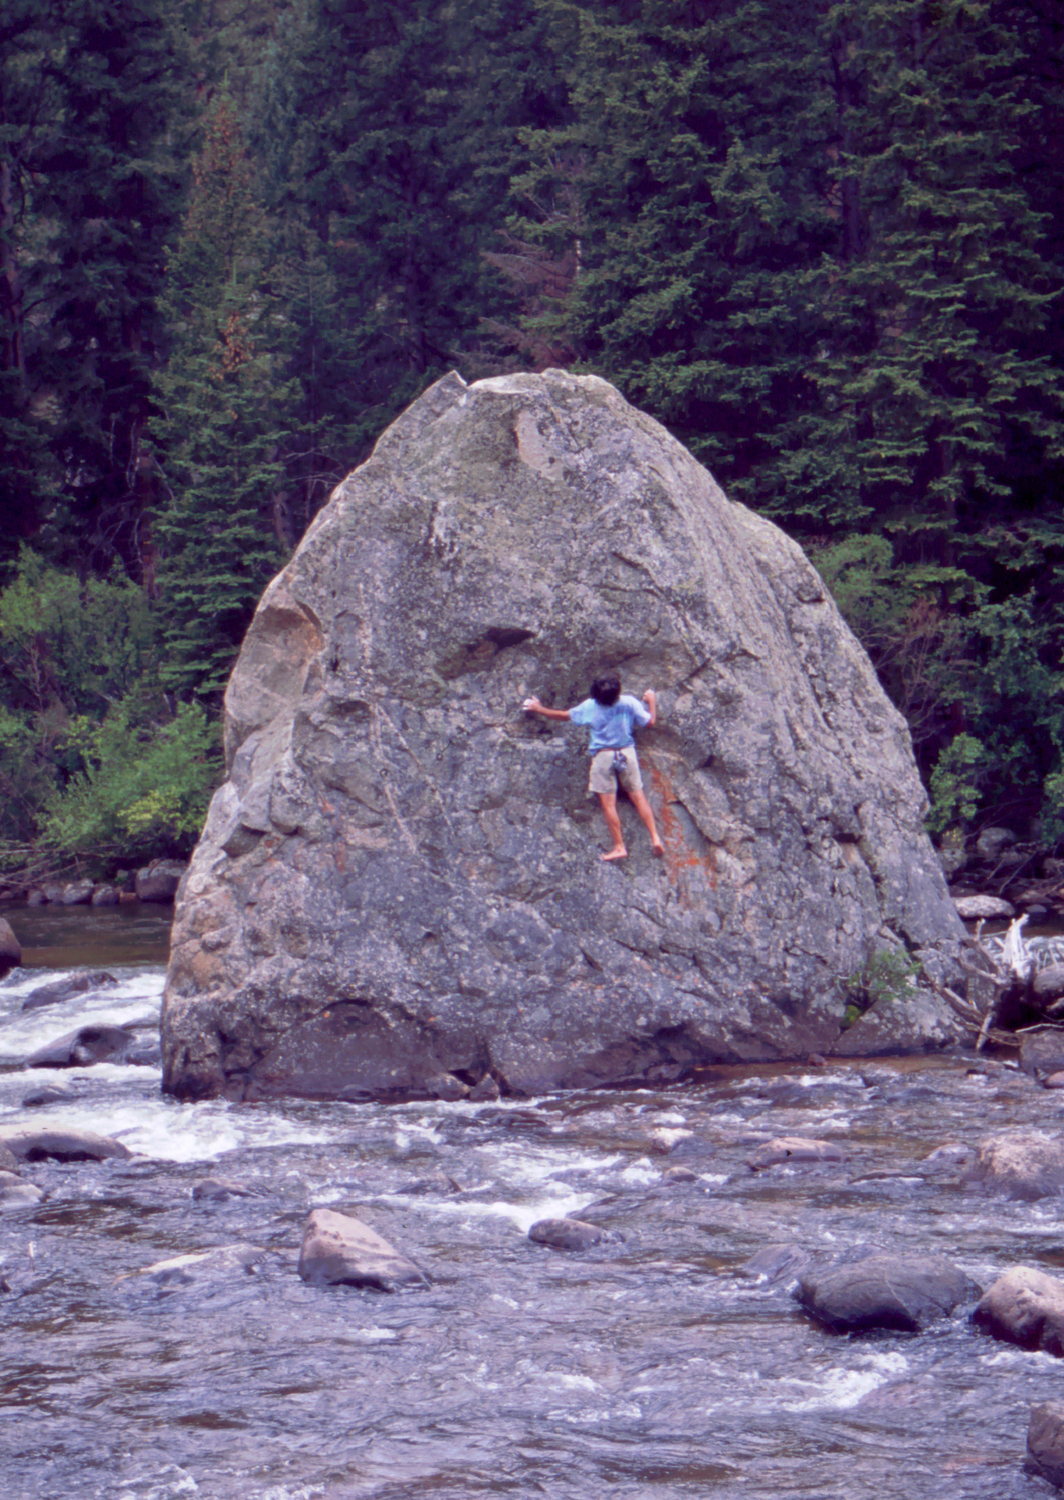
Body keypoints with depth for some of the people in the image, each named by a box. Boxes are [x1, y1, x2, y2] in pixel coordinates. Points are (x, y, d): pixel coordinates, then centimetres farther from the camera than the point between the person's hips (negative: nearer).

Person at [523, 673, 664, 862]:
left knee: (608, 803, 2)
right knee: (638, 796, 11)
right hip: (626, 753, 2)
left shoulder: (590, 707, -10)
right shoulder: (629, 703, -9)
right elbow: (650, 722, -1)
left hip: (603, 755, -2)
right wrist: (652, 702, 17)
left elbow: (564, 715, 1)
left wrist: (539, 710, 14)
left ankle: (619, 846, 2)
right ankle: (655, 837, 5)